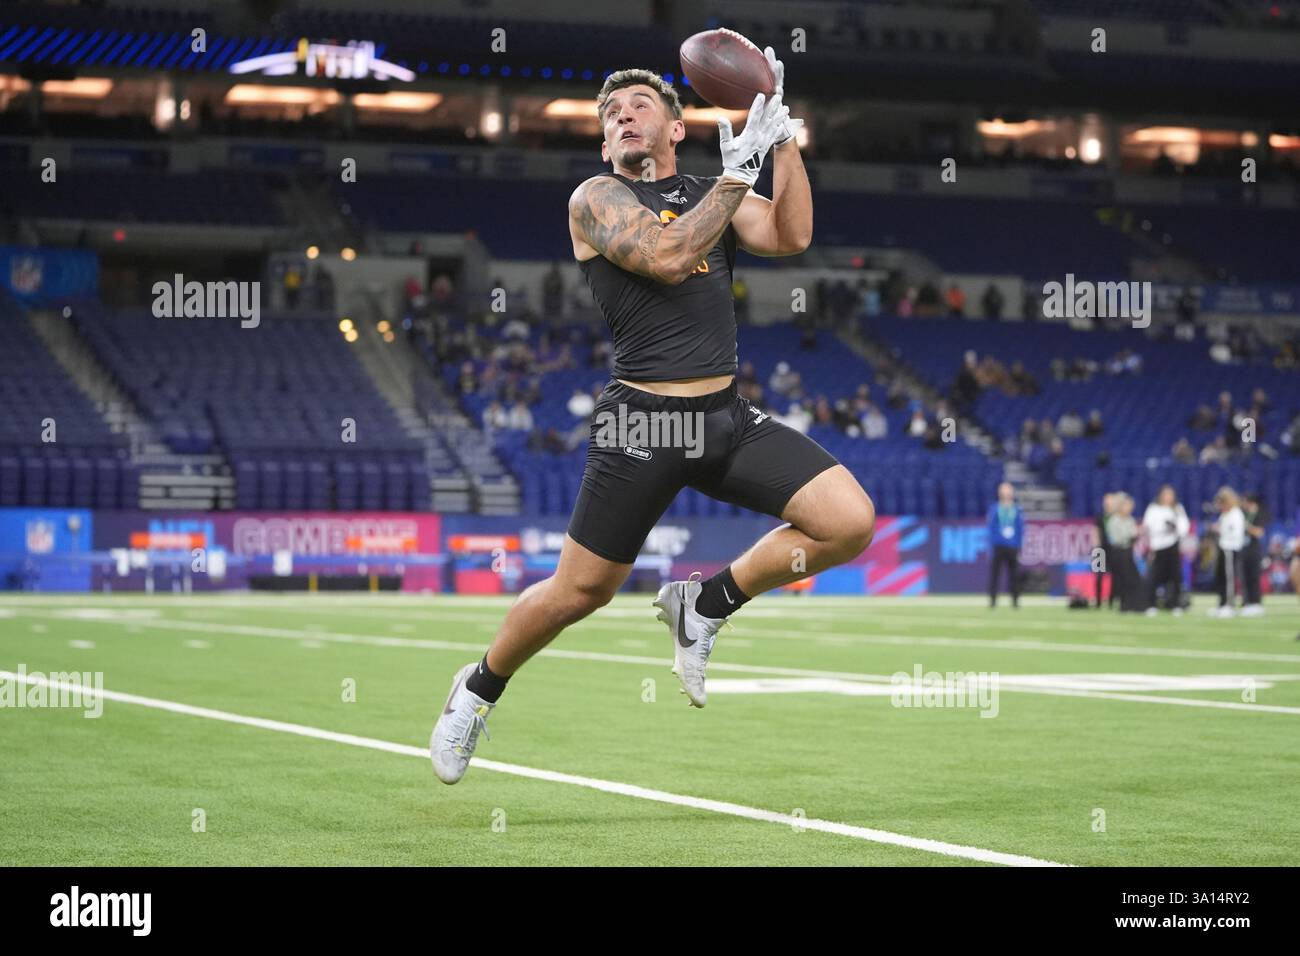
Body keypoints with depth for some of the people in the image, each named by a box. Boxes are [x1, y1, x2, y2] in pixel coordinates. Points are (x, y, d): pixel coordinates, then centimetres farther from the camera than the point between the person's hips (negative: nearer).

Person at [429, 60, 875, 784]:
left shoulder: (714, 193, 15)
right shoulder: (595, 199, 1)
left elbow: (792, 238, -3)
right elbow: (666, 256, -16)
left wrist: (782, 135, -8)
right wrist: (738, 172, -14)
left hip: (730, 418, 4)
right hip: (643, 421, -4)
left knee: (850, 522, -12)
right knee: (580, 591, 0)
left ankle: (707, 603, 8)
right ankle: (480, 689, 28)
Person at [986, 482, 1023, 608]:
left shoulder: (1017, 510, 7)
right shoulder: (994, 509, 4)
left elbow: (1021, 530, 8)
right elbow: (991, 528, 4)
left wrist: (1019, 546, 0)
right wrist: (991, 545, -4)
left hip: (1013, 547, 1)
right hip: (998, 545, -1)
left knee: (1014, 574, 0)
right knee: (993, 573, -4)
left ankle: (1015, 600, 6)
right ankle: (992, 600, 1)